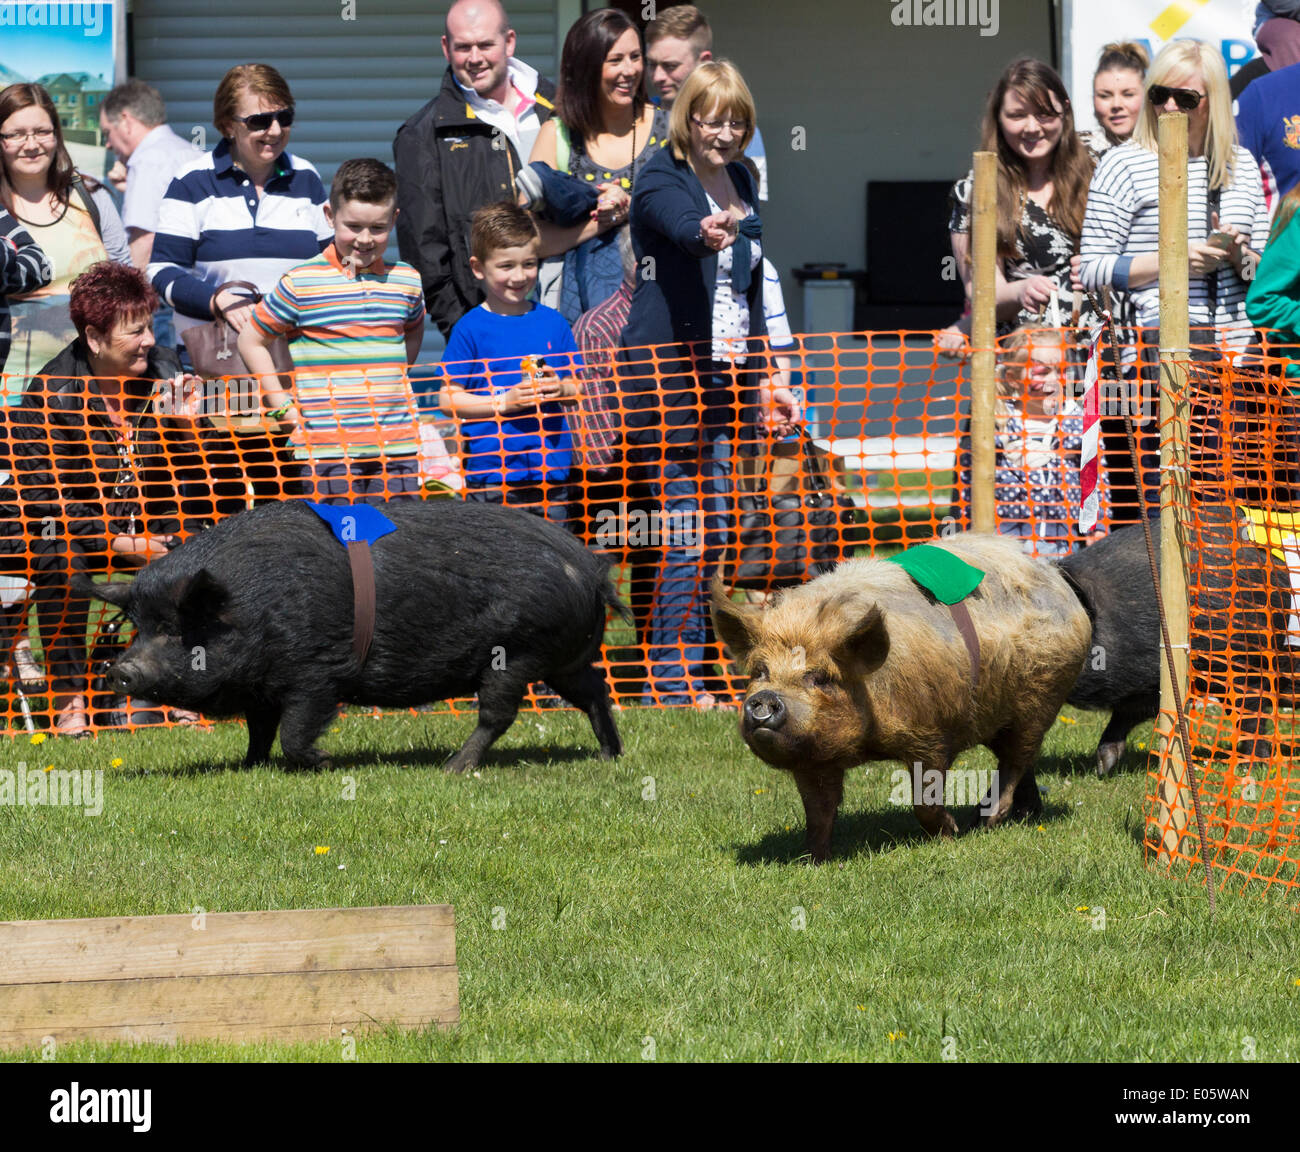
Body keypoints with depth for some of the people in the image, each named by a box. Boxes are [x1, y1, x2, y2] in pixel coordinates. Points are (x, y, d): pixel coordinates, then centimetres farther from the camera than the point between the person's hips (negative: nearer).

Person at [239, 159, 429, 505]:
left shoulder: (406, 281, 9)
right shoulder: (301, 282, -4)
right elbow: (251, 341, 5)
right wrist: (284, 408, 0)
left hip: (398, 445, 4)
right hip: (328, 447, -4)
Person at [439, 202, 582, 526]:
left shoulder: (553, 323, 11)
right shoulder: (470, 329, -2)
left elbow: (577, 393, 18)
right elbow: (448, 400, -5)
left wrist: (561, 389, -5)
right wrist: (504, 402, -14)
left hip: (553, 469, 4)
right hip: (491, 472, -4)